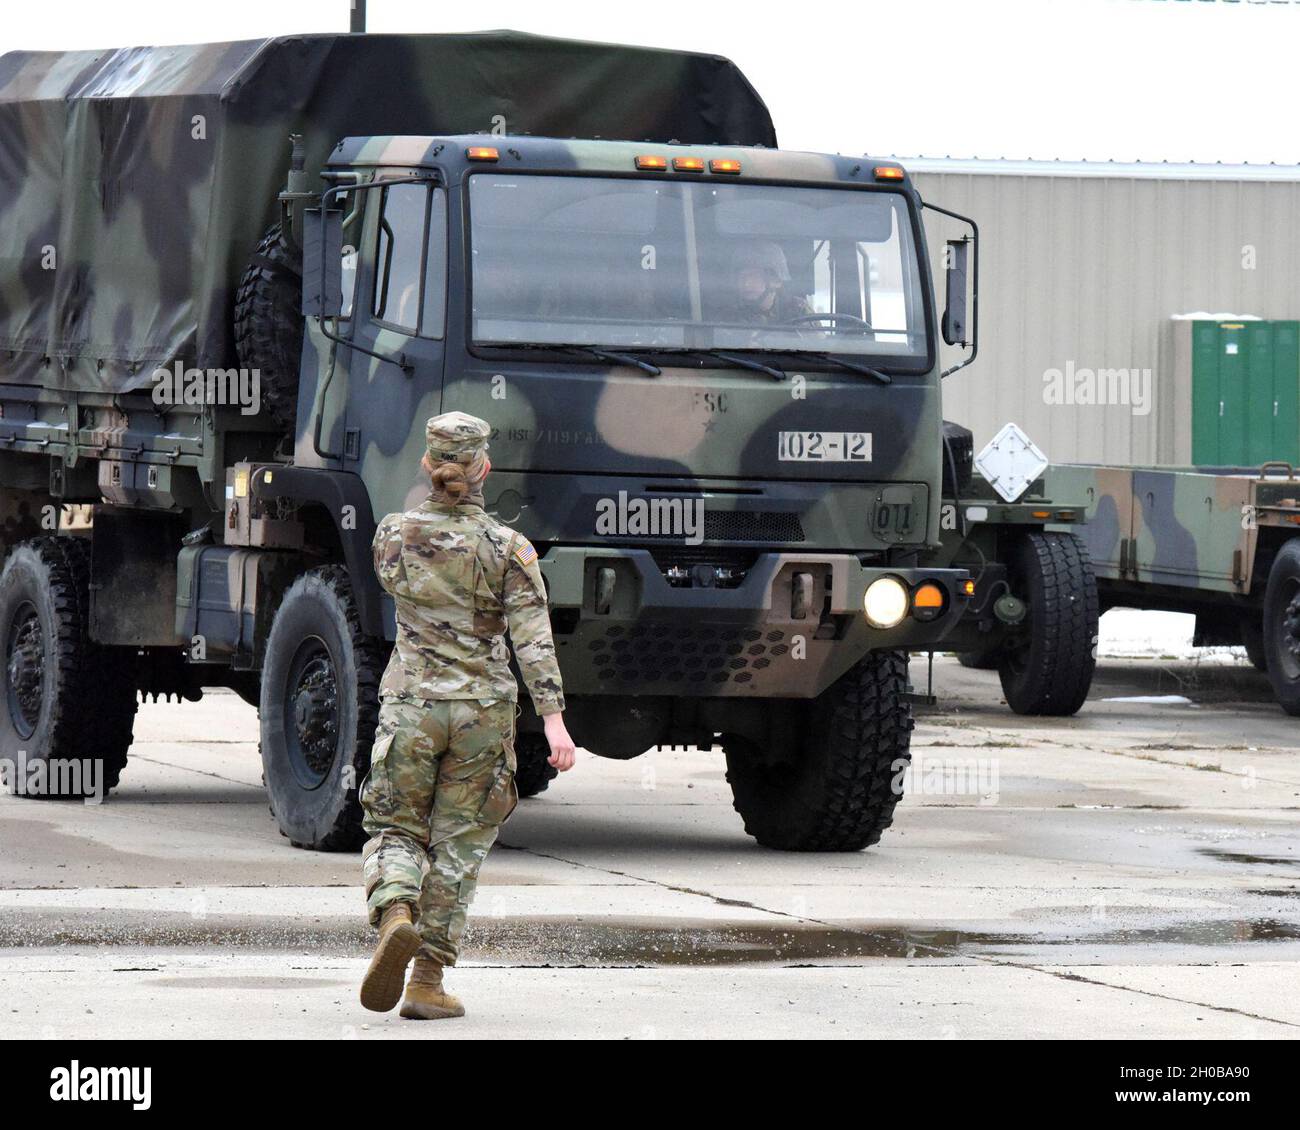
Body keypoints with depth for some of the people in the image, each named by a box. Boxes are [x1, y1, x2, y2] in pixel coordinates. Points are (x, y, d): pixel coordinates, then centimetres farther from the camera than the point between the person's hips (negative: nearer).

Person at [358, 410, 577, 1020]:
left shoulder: (393, 535, -1)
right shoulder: (509, 548, -6)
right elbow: (533, 639, -14)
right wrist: (553, 717, -18)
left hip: (410, 705, 1)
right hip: (483, 711, -1)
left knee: (394, 829, 11)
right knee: (457, 843, 8)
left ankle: (395, 916, -21)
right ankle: (427, 982, 6)